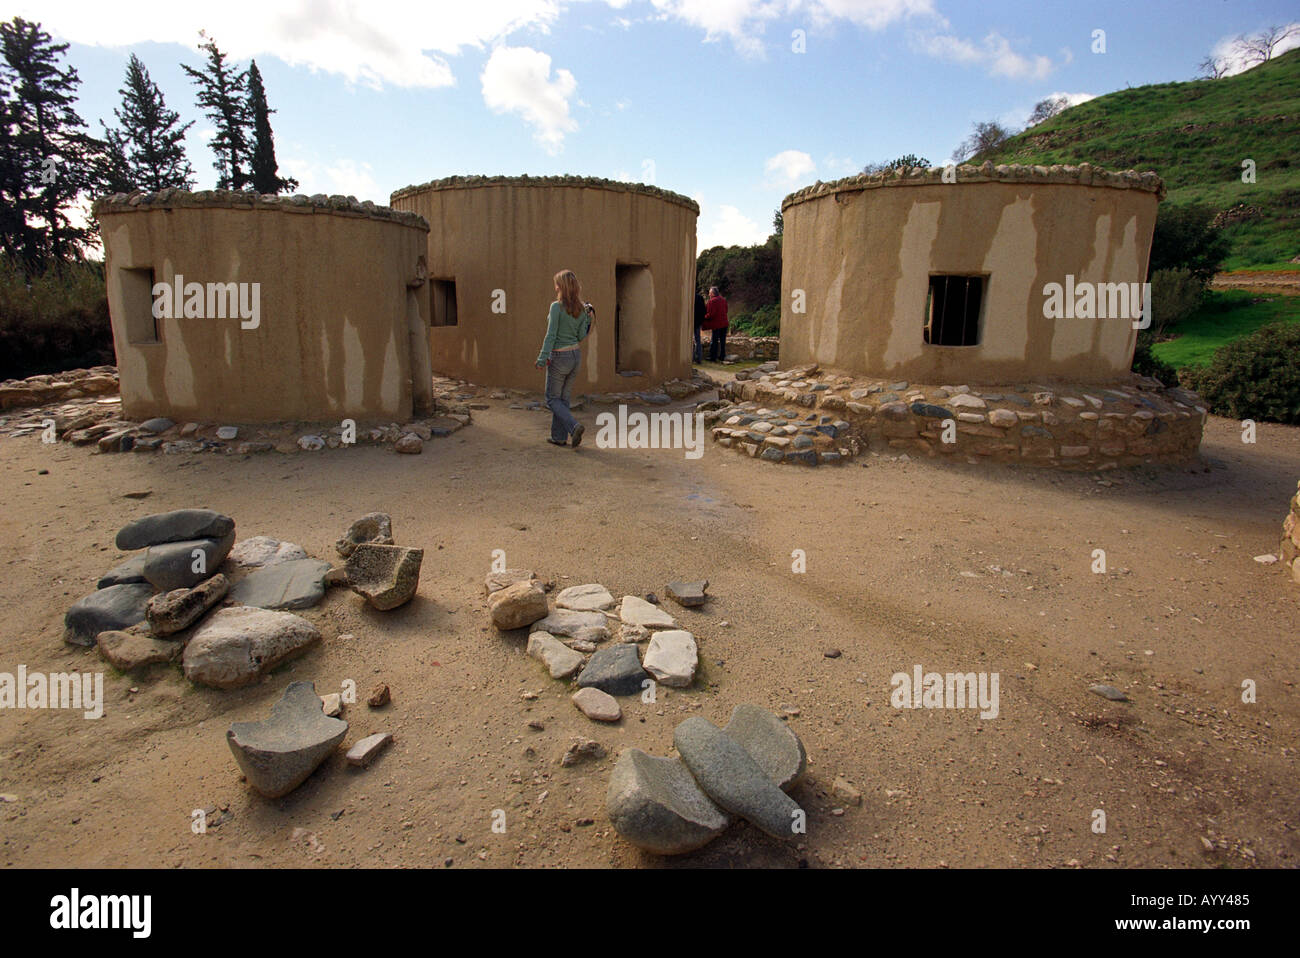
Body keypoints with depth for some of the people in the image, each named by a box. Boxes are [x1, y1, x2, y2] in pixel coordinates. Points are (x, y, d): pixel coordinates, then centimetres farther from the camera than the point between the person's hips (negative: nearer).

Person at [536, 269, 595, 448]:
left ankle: (574, 426, -14)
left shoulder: (557, 306, -16)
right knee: (564, 398, 15)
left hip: (559, 357, -7)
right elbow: (581, 336, 3)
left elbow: (551, 335, -18)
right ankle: (559, 437, 19)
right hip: (576, 354, 7)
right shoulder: (581, 308, 2)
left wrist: (542, 359, -15)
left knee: (553, 399, 6)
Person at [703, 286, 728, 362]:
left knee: (714, 341, -1)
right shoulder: (723, 300, 10)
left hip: (716, 324, -7)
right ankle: (722, 356, 19)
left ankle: (713, 357, 2)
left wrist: (704, 318, -4)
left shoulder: (712, 301, -14)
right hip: (724, 323, 7)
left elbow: (710, 314, -18)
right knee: (722, 340, 13)